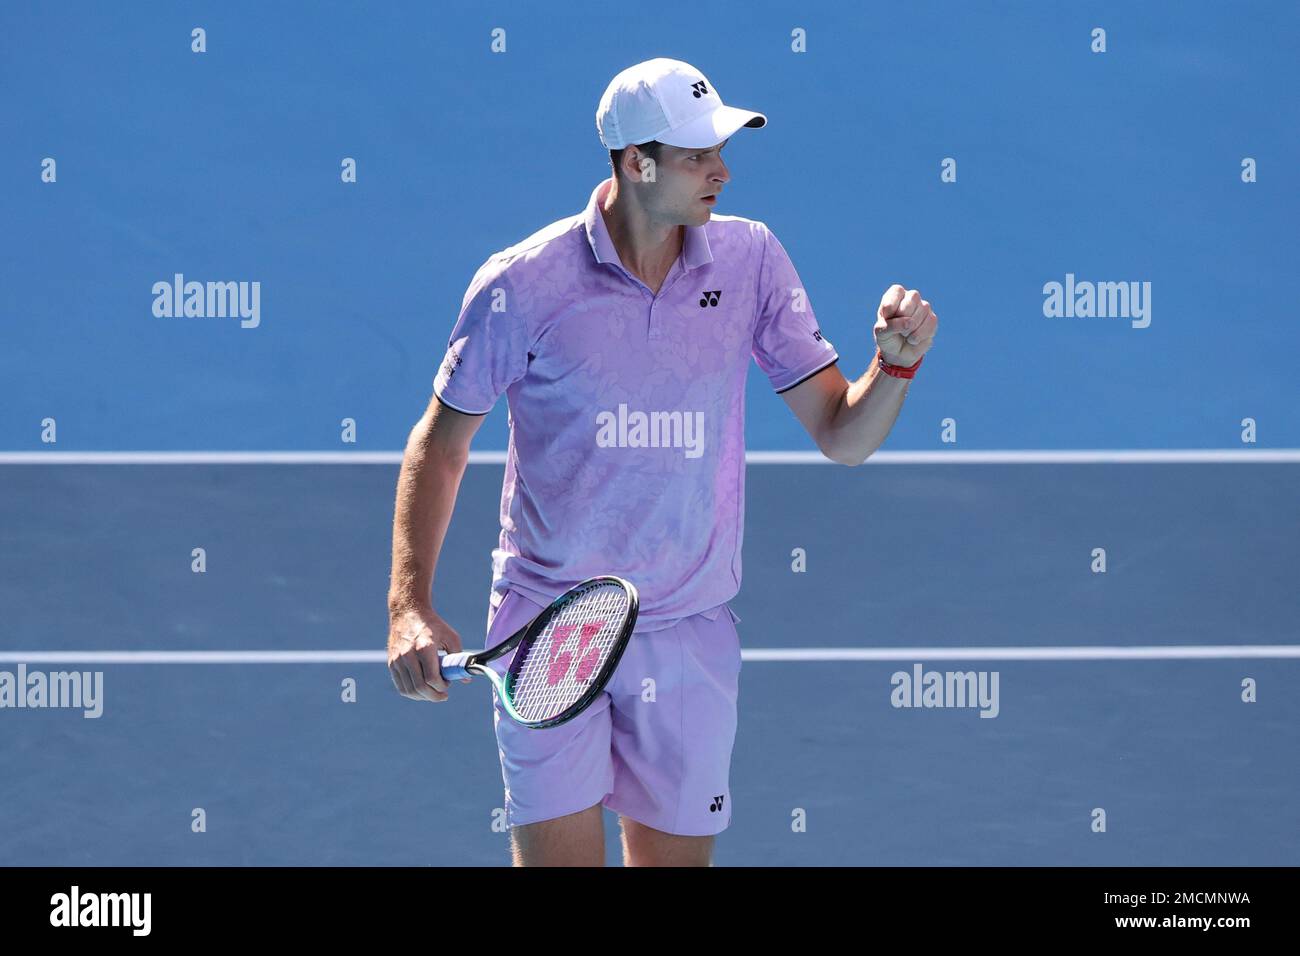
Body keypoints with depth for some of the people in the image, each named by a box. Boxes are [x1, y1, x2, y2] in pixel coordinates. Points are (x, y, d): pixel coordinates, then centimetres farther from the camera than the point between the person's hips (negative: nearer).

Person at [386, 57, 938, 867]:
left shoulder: (749, 260, -1)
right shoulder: (523, 284, -9)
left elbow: (843, 436, 3)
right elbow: (441, 443, 1)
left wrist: (898, 362, -19)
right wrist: (411, 607, -10)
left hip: (690, 639, 3)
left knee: (677, 856, 9)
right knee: (557, 855, -7)